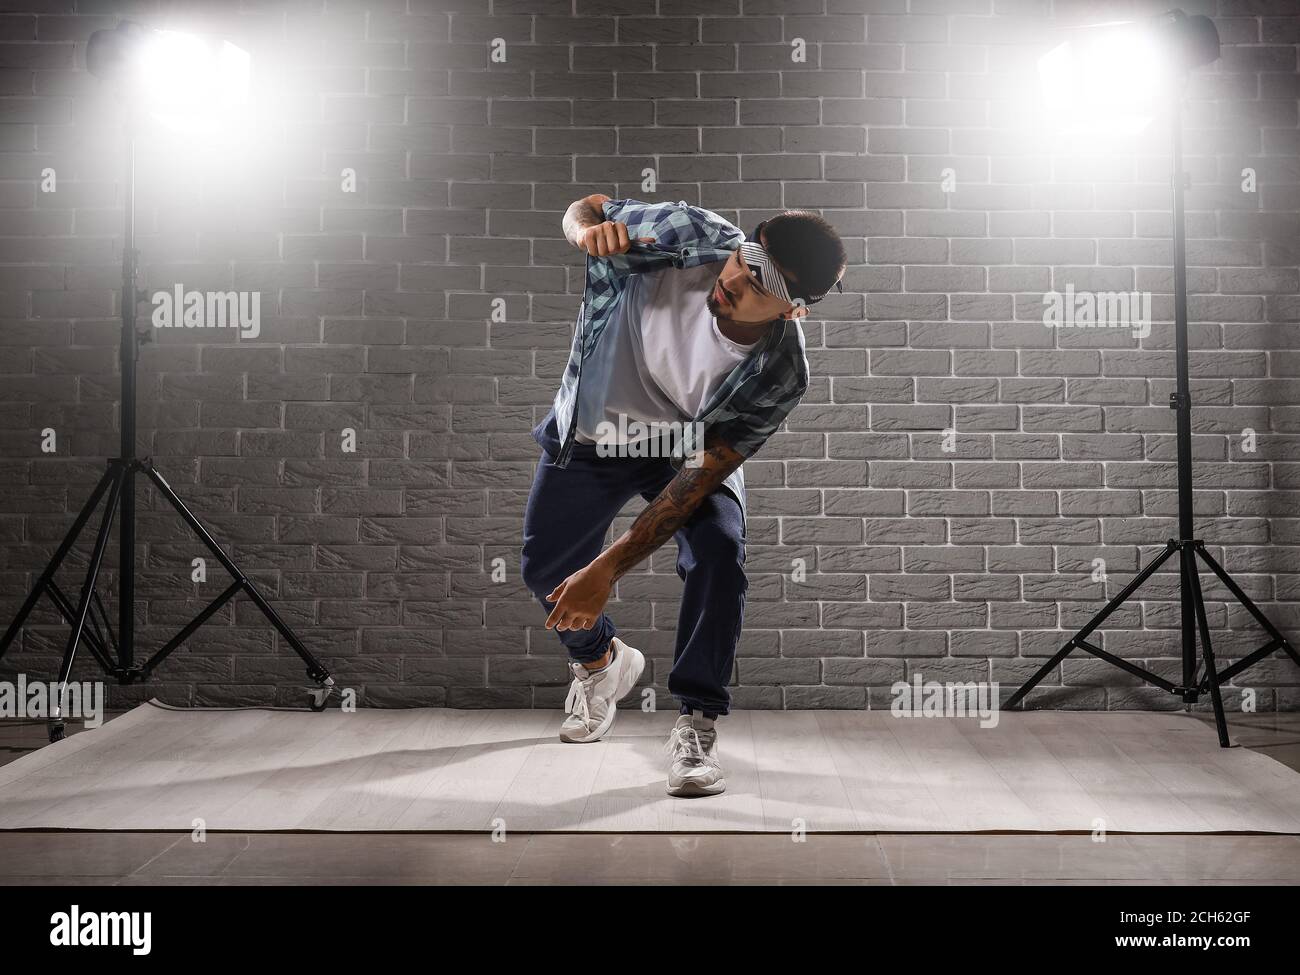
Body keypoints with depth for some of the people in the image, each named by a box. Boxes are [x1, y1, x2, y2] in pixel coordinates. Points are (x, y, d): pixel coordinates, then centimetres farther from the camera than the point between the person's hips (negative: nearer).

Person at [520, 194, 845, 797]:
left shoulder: (779, 375, -33)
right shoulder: (693, 235, -31)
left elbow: (702, 476, -32)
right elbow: (588, 208, -13)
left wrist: (608, 570, -35)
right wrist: (589, 231, -40)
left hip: (691, 449, -2)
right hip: (594, 426, 2)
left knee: (720, 550, -29)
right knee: (544, 569, 6)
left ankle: (696, 724, -15)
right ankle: (600, 661, 39)